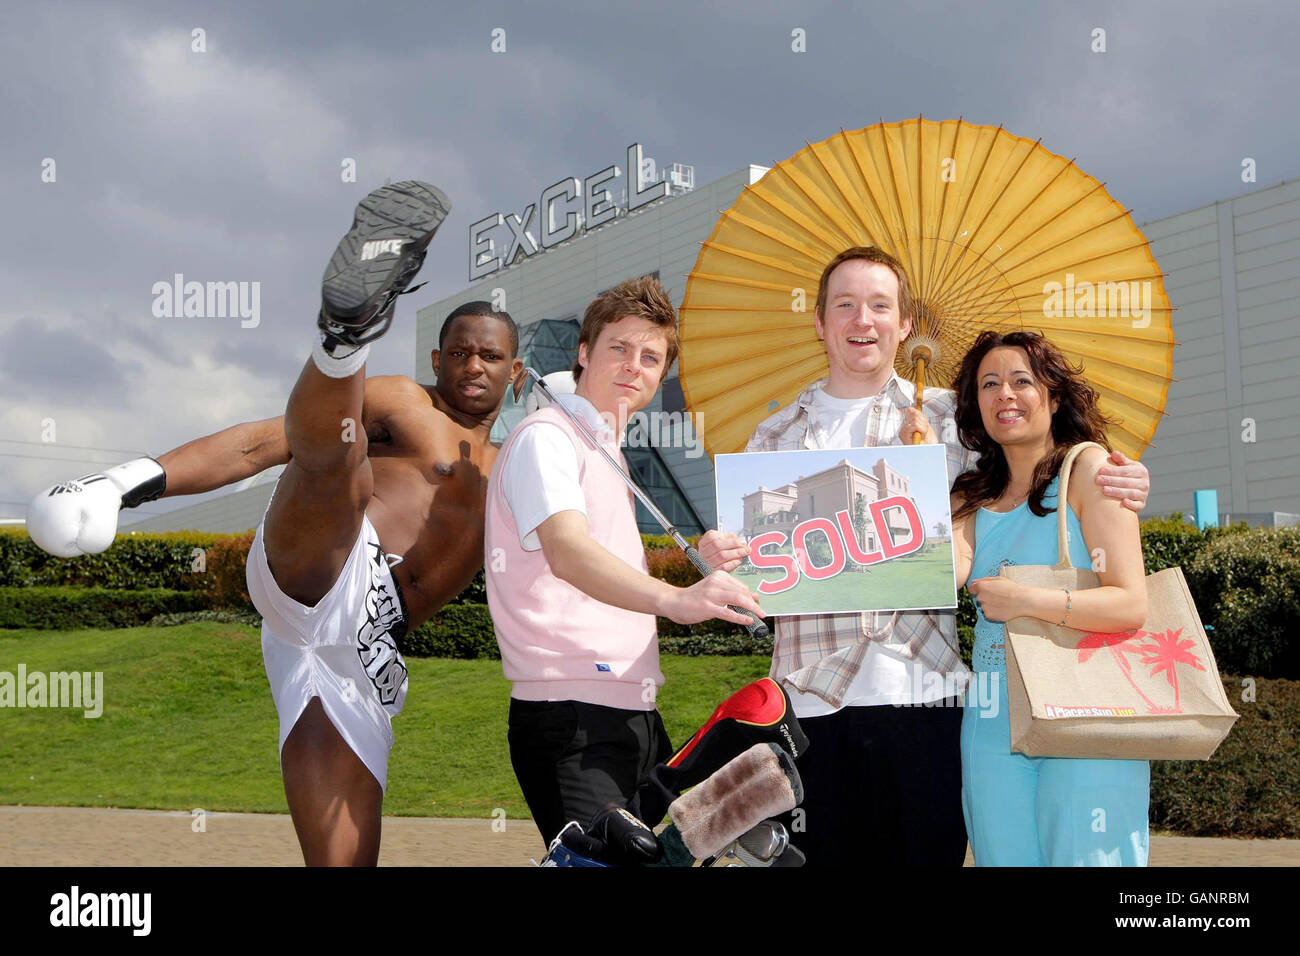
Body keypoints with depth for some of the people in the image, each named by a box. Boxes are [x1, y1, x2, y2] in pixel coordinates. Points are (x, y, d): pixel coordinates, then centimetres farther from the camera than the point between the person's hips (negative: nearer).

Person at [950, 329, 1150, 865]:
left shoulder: (1087, 468, -3)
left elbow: (1132, 605, -10)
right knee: (1005, 859, 7)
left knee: (1084, 858, -5)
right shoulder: (973, 496, 12)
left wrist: (1026, 600, -17)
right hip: (993, 729, 5)